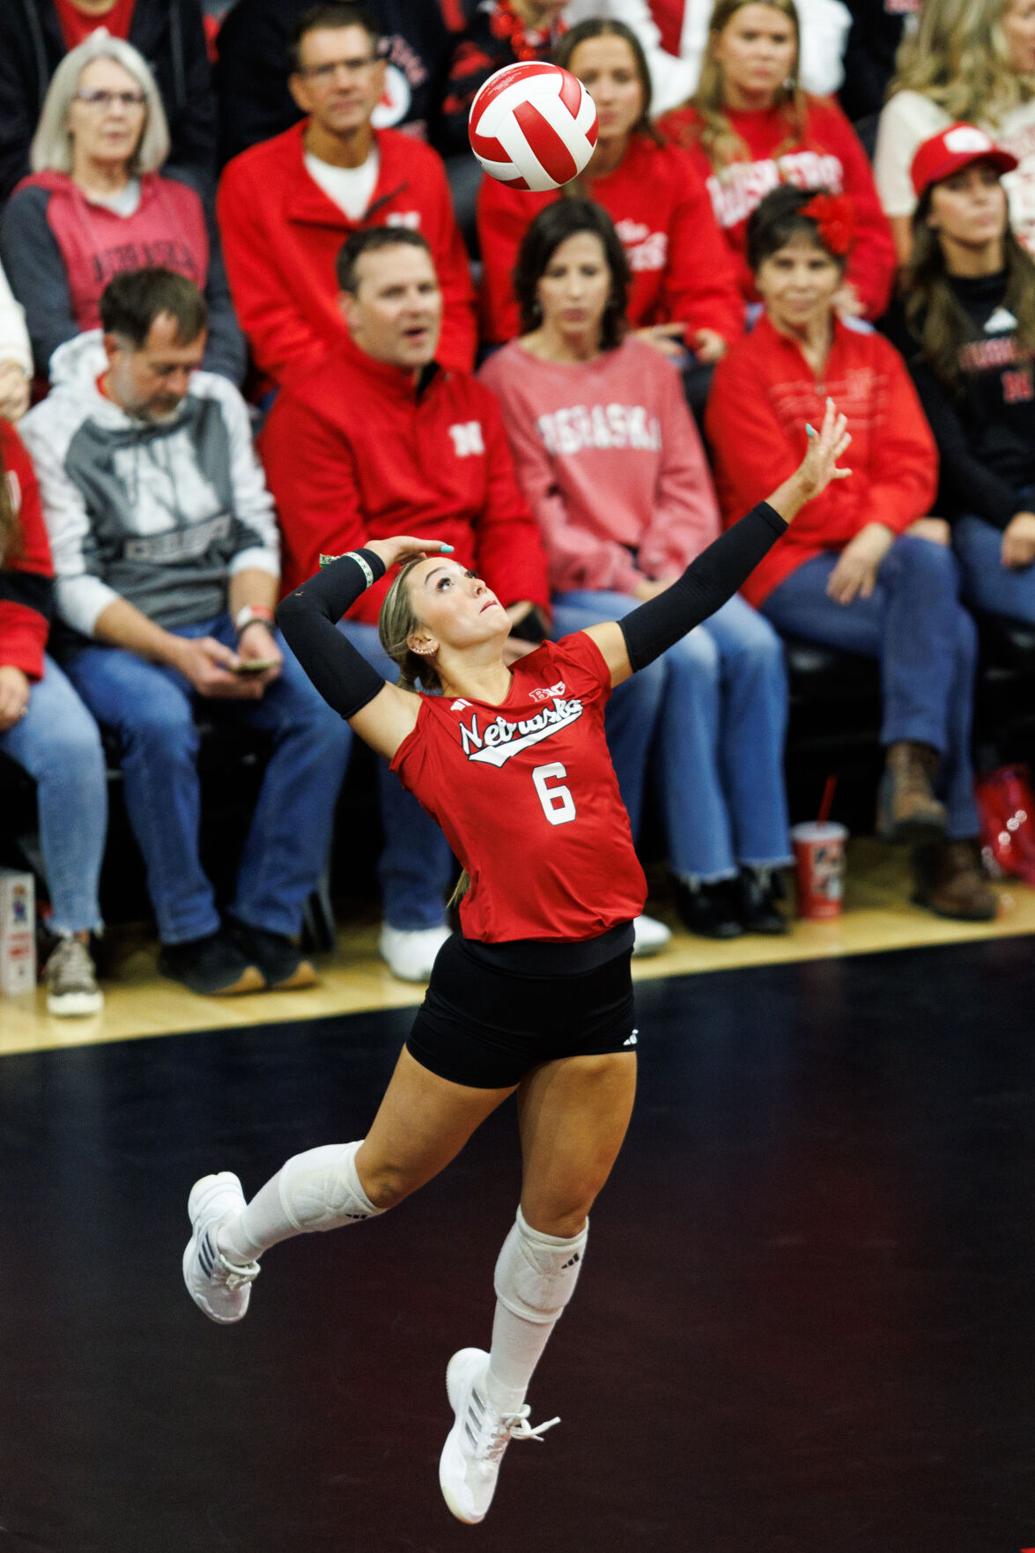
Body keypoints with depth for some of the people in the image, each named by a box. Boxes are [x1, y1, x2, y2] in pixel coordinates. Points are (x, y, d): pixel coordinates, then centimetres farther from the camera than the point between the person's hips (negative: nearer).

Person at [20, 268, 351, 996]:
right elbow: (73, 586, -11)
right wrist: (174, 654, -22)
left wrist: (253, 624, -10)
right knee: (162, 721, -37)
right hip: (112, 637, -4)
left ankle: (266, 921, -15)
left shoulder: (218, 403, 9)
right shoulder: (54, 432, -7)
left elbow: (255, 533, 10)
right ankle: (190, 934, -20)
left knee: (325, 708, -23)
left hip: (218, 622, 5)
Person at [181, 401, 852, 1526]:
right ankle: (232, 1230, 43)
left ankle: (493, 1406, 34)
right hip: (491, 987, -4)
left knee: (558, 1220, 13)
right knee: (386, 1178, 14)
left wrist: (795, 492, 0)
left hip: (599, 985, 4)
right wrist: (384, 554, 4)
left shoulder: (571, 674, 6)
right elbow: (302, 616, -14)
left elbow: (693, 595, 5)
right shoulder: (420, 727, -7)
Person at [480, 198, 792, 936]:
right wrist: (622, 580, -13)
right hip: (564, 590, -5)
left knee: (755, 645, -24)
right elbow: (531, 515, -6)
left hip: (655, 577, 5)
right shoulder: (508, 377, 1)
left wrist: (671, 568, -6)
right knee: (687, 655, -30)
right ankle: (702, 871, -22)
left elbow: (687, 482, 13)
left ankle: (758, 860, -20)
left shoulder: (648, 368, 17)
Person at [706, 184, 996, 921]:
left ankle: (912, 769, -36)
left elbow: (911, 465, 5)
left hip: (881, 552, 4)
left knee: (929, 565, -34)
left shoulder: (875, 357, 17)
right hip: (788, 564, -4)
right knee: (948, 633, -28)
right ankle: (948, 842, -28)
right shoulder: (743, 371, 3)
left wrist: (881, 532, -17)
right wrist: (900, 520, -6)